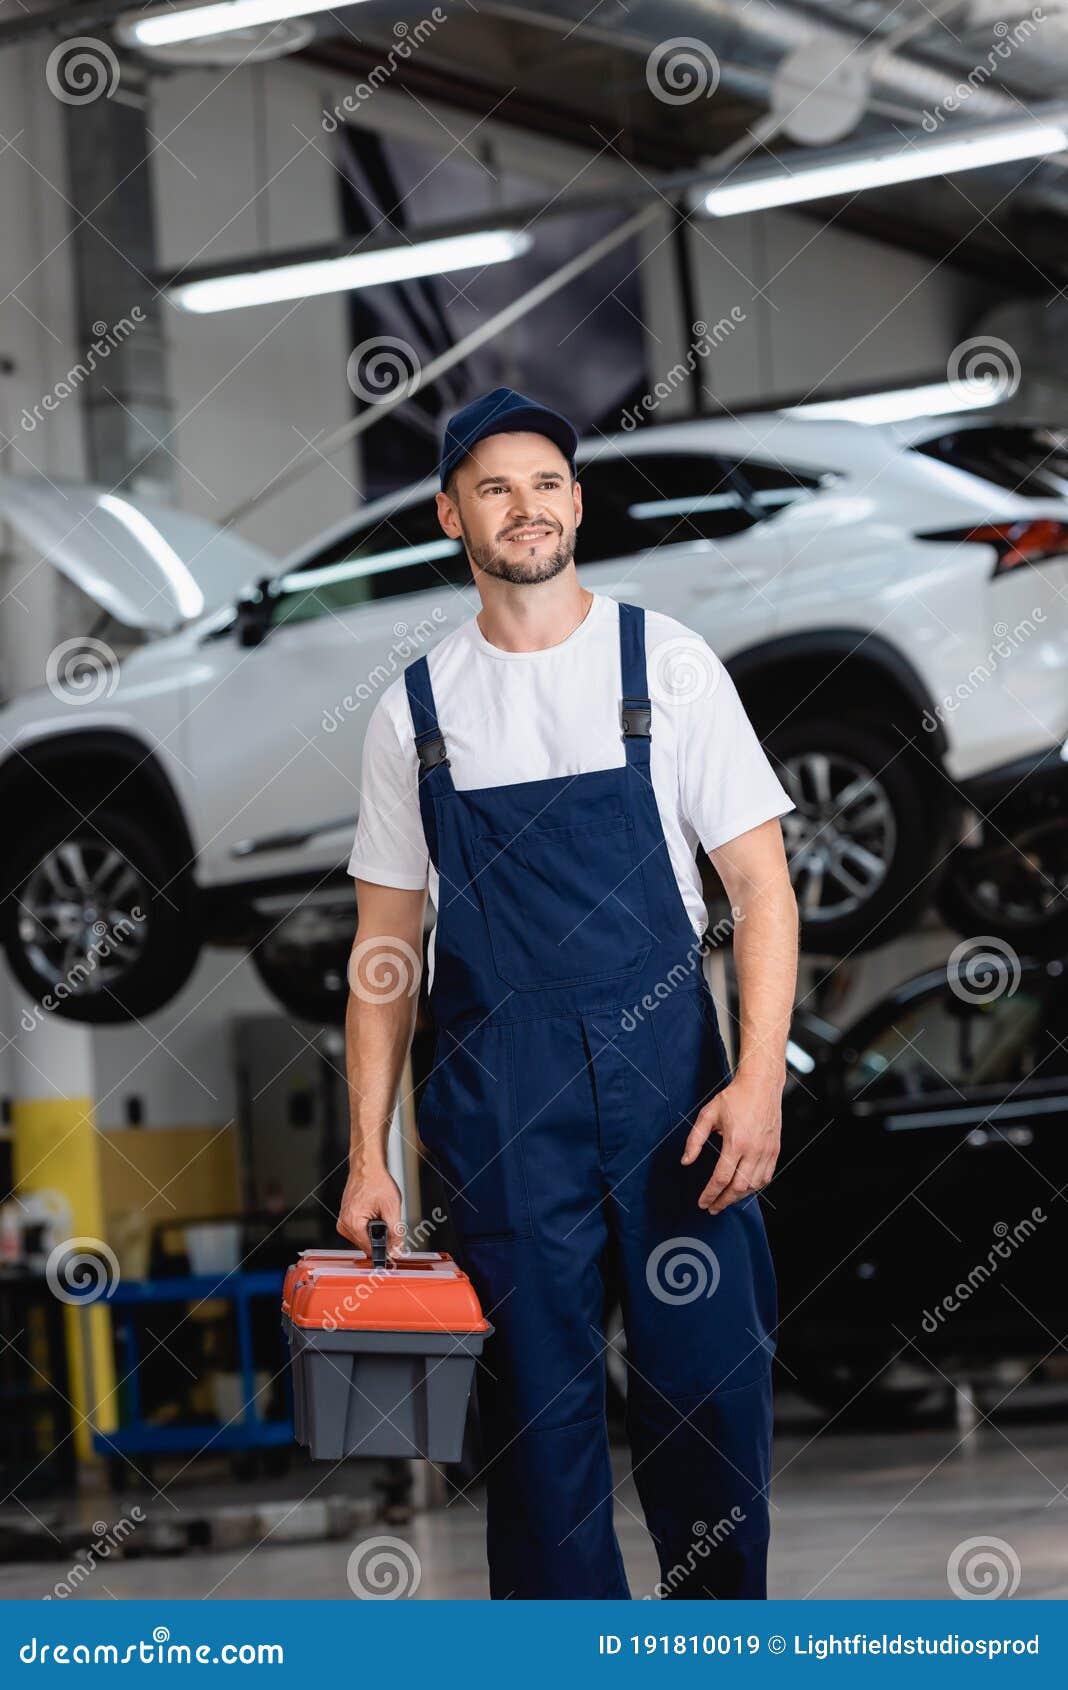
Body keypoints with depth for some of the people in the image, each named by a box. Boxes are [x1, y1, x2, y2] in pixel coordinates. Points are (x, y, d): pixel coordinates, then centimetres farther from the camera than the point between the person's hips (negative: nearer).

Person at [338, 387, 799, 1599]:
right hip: (495, 1099, 1)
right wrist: (368, 1154, 4)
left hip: (663, 1068, -1)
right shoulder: (414, 708, 8)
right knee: (536, 1402, 4)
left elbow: (759, 881, -1)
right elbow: (386, 945, 11)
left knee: (709, 1382, -2)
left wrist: (759, 1079, -13)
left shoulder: (665, 662, 2)